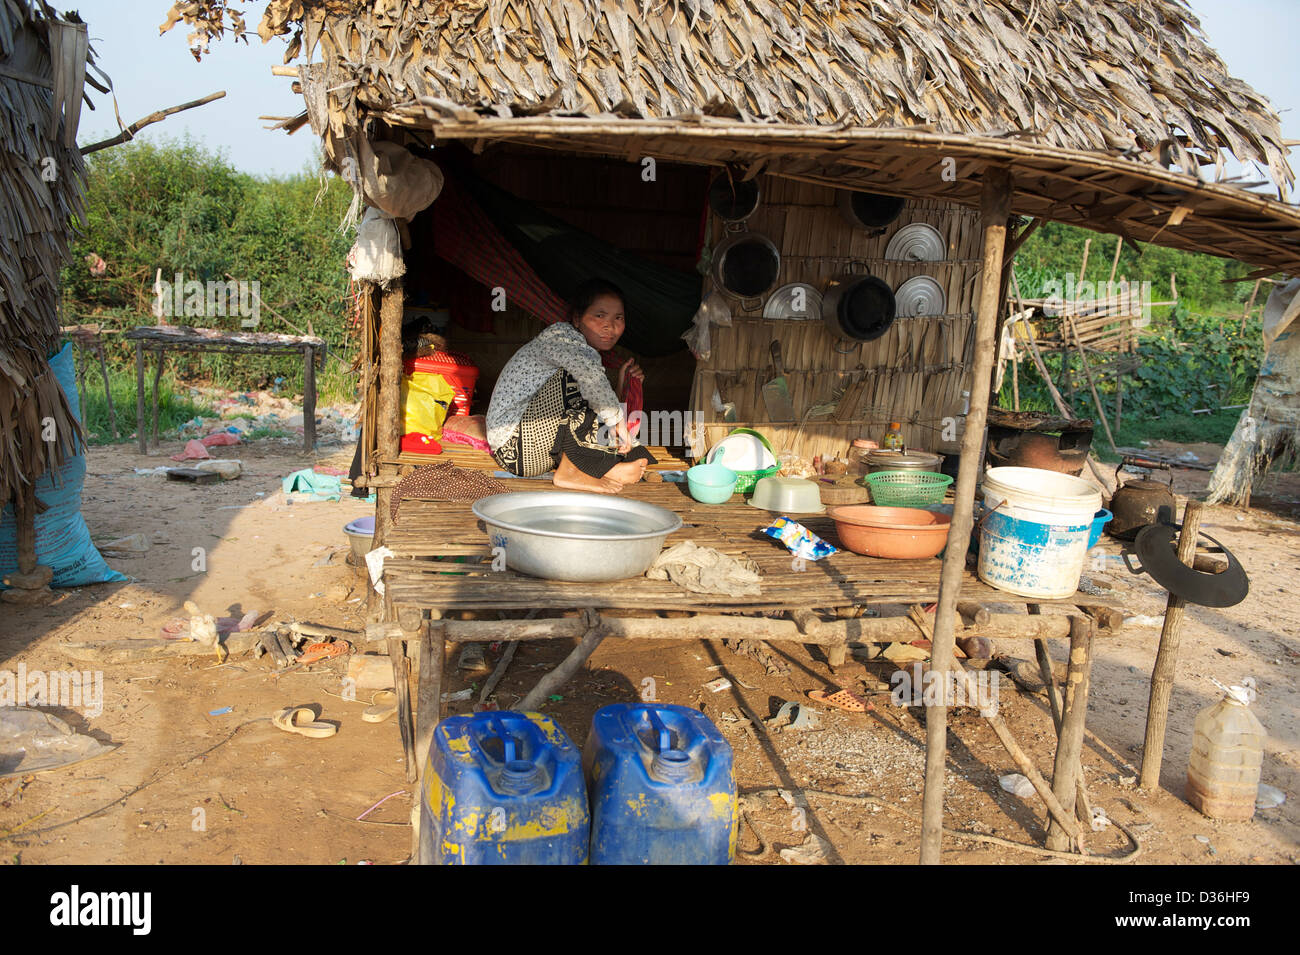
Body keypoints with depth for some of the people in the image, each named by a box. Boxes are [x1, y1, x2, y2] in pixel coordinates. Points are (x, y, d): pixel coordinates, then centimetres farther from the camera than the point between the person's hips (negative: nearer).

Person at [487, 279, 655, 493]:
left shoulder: (588, 354, 18)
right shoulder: (559, 334, -10)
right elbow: (588, 371, -33)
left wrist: (622, 385, 8)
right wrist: (617, 418, -25)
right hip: (516, 444, -10)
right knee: (574, 380, -24)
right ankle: (570, 471, -20)